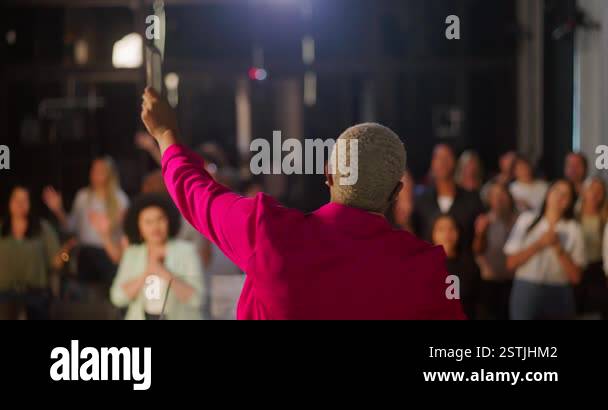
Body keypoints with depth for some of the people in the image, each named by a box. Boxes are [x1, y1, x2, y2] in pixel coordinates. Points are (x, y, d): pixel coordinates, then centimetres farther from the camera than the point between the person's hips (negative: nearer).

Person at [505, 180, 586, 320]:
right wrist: (539, 244, -10)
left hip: (559, 296, 0)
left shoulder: (573, 229, 2)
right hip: (526, 293, 0)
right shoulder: (526, 220, 7)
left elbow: (576, 277, -3)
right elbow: (511, 263, 0)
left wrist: (558, 248, -12)